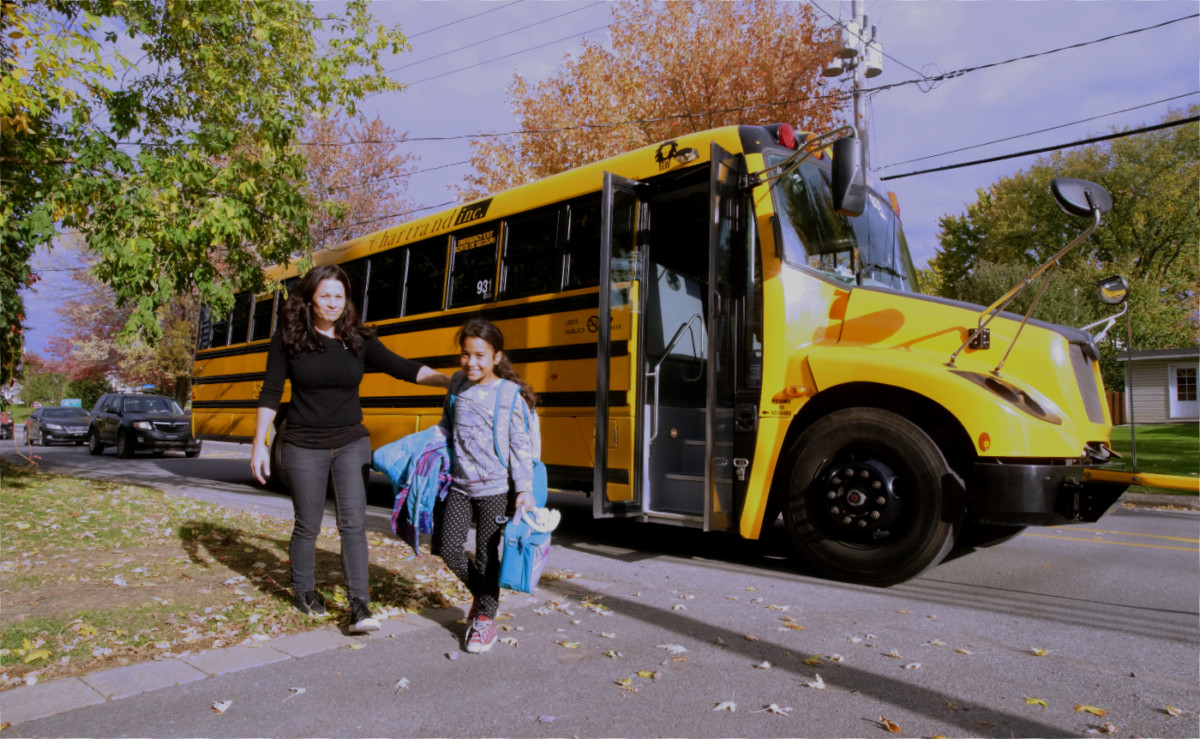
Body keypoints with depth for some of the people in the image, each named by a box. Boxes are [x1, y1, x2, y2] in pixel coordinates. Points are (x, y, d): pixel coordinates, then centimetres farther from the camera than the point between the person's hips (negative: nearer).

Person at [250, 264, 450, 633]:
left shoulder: (359, 339, -1)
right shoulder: (288, 338, -4)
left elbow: (402, 367, -6)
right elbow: (271, 393, -2)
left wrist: (452, 381, -17)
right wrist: (259, 443, -6)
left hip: (351, 444, 1)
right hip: (304, 447, -1)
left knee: (353, 523, -5)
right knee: (308, 524, 11)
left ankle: (360, 605, 0)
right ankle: (303, 591, 33)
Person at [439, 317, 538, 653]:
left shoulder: (510, 395, -11)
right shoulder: (458, 384, 5)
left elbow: (520, 445, -11)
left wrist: (524, 489, -15)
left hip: (493, 488, -5)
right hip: (459, 486, 5)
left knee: (487, 555, 4)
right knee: (450, 550, 5)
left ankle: (486, 616, 25)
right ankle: (480, 594, 32)